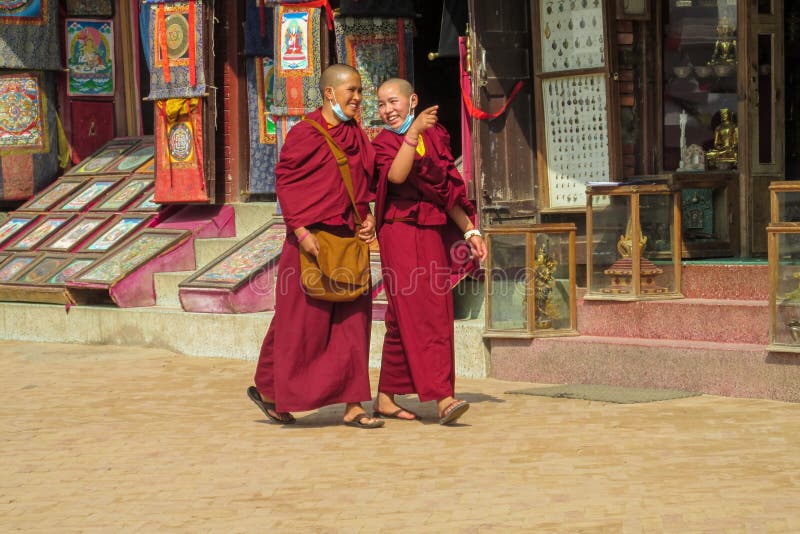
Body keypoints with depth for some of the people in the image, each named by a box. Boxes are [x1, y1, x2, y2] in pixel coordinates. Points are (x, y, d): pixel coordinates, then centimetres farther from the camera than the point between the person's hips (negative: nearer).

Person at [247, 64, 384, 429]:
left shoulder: (356, 137, 11)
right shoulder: (305, 134, -9)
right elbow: (284, 182, -11)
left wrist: (368, 217, 3)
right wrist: (301, 231, -18)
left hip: (349, 239, 6)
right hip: (313, 240, -6)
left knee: (352, 320, 2)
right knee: (303, 321, 1)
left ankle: (352, 405, 3)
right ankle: (266, 388, 20)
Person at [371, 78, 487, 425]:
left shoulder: (434, 137, 12)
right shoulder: (383, 144, -1)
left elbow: (448, 192, 16)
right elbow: (396, 175, -23)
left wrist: (470, 231, 11)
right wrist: (414, 131, -29)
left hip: (433, 236, 5)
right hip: (401, 236, -5)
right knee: (419, 317, -13)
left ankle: (385, 399, 15)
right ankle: (442, 398, -22)